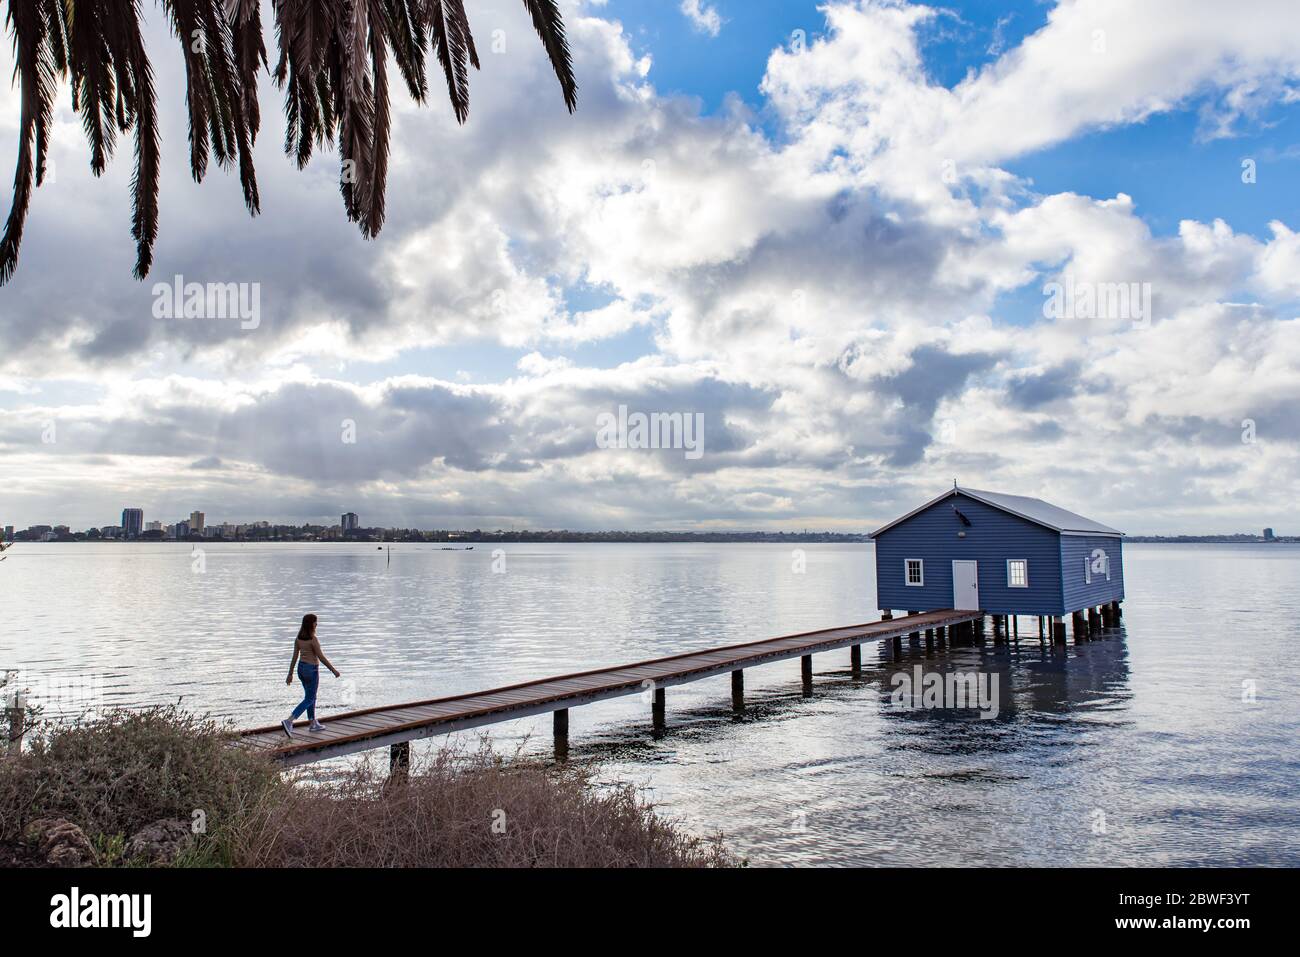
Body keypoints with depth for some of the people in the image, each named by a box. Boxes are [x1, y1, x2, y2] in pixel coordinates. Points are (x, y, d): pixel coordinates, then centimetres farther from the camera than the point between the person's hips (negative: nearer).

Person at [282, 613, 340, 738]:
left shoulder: (298, 638, 1)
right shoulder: (313, 639, -20)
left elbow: (295, 657, 4)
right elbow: (321, 657, -18)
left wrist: (290, 674, 8)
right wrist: (334, 670, -10)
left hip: (301, 668, 8)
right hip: (312, 669, -8)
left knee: (311, 696, 19)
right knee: (309, 699, 0)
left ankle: (313, 724, 27)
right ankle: (289, 721, -14)